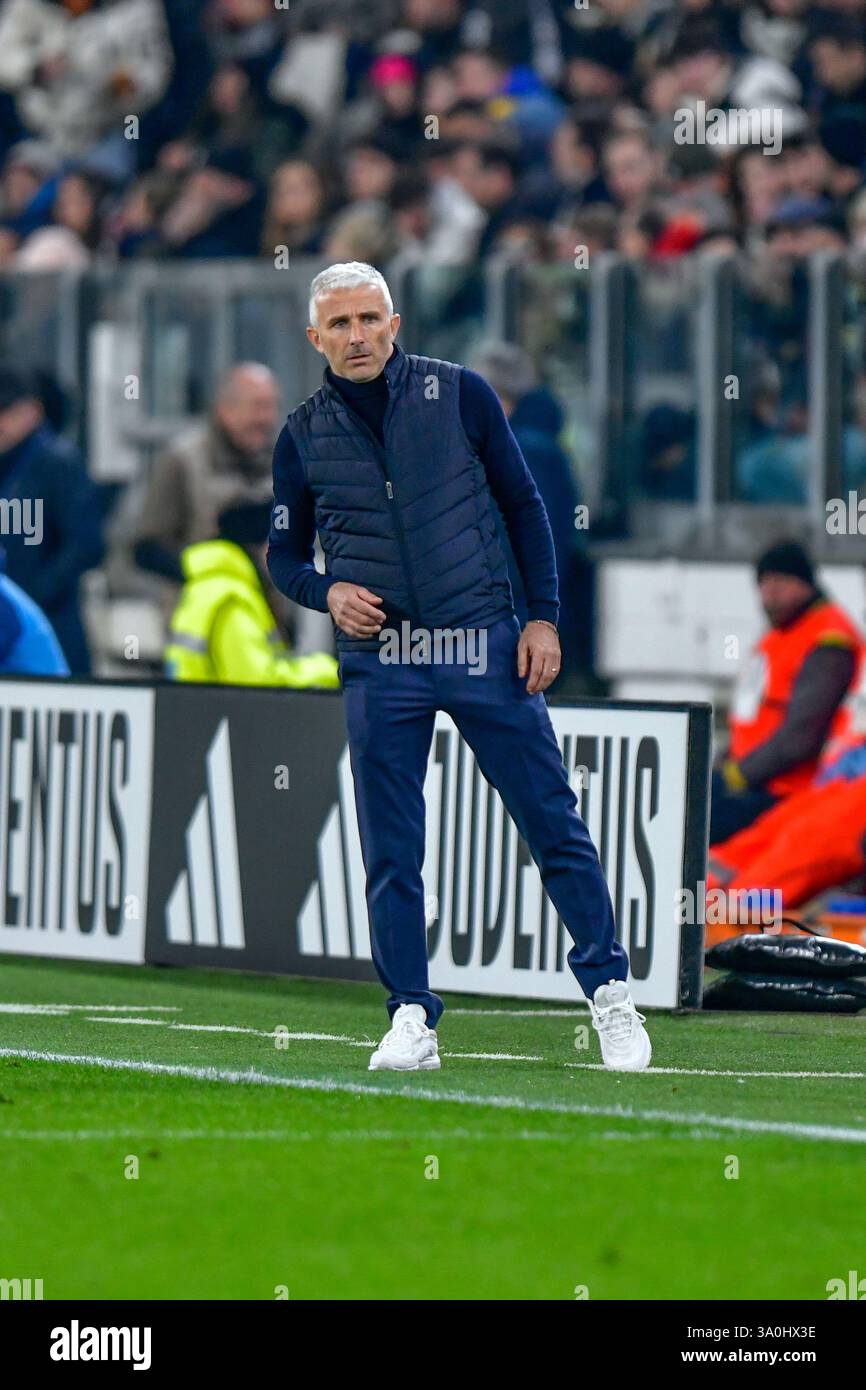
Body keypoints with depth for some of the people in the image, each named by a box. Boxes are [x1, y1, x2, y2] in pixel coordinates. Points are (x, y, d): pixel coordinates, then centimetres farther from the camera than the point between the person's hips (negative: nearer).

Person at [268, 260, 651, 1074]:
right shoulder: (304, 435, 5)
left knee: (553, 824, 0)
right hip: (379, 659, 1)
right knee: (391, 852, -1)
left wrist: (542, 618, -1)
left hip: (485, 646, -1)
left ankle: (609, 992, 10)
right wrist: (328, 592, -7)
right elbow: (284, 554, 14)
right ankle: (411, 1021, 5)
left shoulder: (460, 395, 2)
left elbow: (522, 506, 7)